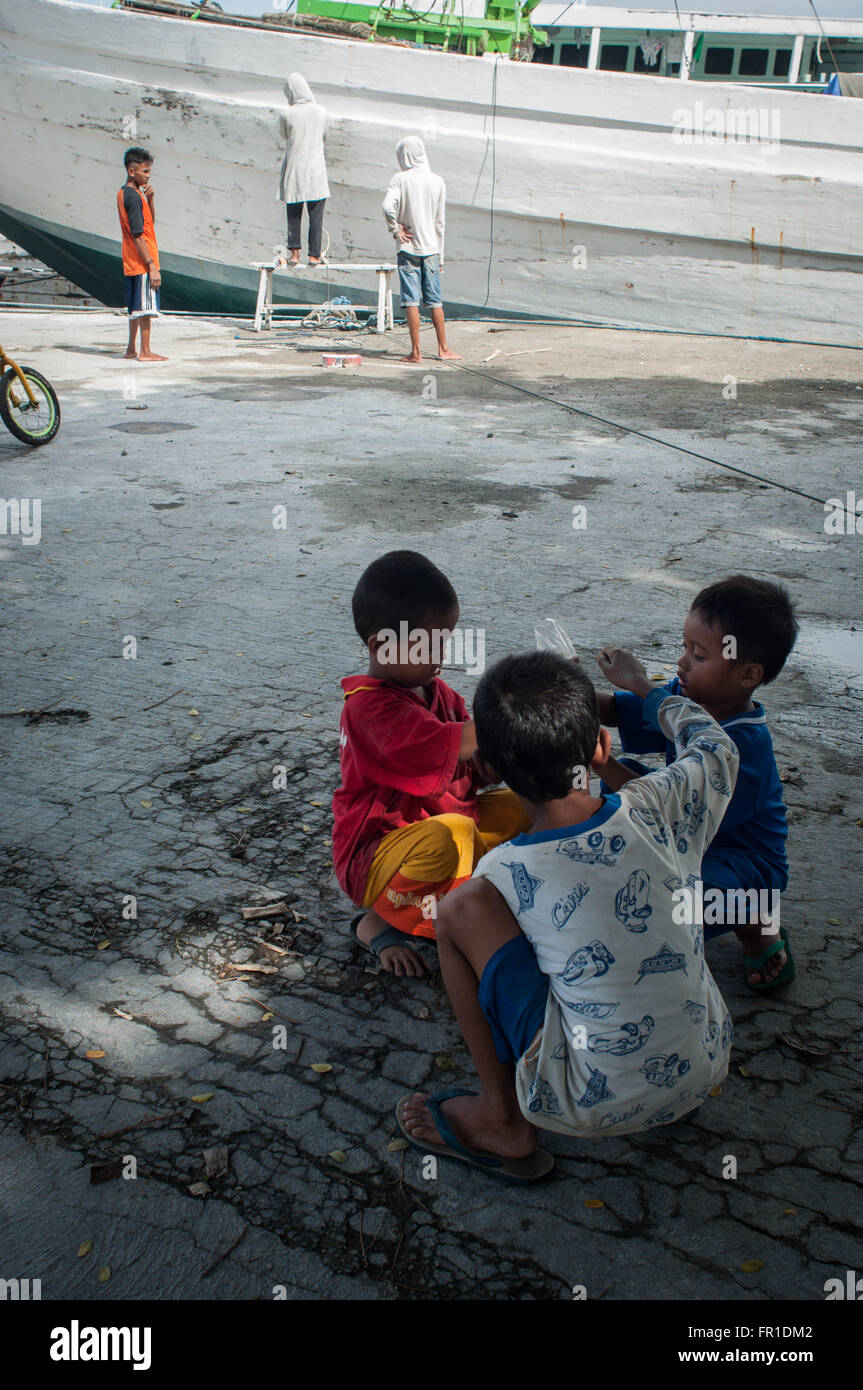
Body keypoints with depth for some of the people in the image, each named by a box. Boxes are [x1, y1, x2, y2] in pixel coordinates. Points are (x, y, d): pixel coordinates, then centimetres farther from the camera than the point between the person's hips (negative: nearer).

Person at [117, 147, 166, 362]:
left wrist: (150, 198, 4)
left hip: (131, 263, 10)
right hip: (142, 263, -10)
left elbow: (150, 222, 20)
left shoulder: (123, 193, 14)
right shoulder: (134, 196, -16)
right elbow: (138, 236, -20)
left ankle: (132, 348, 22)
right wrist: (152, 266, -21)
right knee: (146, 306, -5)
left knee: (136, 307, 16)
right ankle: (145, 352, -2)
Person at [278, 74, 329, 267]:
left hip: (294, 168, 0)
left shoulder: (288, 114, -7)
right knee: (316, 215, 3)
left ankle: (294, 252, 5)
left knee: (294, 213, 9)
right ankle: (314, 255, 3)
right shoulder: (321, 111, -2)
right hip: (316, 170, 0)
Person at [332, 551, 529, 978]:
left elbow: (478, 767, 6)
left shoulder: (436, 692, 8)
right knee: (451, 836, -38)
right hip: (372, 859, -9)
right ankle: (383, 920, -11)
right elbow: (452, 746, -36)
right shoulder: (372, 707, -23)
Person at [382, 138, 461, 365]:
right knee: (435, 301, 10)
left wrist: (396, 230, -5)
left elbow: (388, 207, -22)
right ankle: (443, 348, 14)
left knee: (411, 301, -2)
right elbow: (439, 222, 8)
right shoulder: (438, 181, 5)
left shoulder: (400, 179, -5)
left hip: (408, 249, -3)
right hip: (431, 249, 3)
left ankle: (416, 352, -3)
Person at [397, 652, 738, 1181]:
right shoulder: (658, 808, -11)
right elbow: (716, 744, 12)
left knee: (460, 908, -2)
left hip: (599, 1105, -4)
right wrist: (656, 697, 31)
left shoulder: (502, 873, -16)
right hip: (707, 1072, 5)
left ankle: (502, 1122, 8)